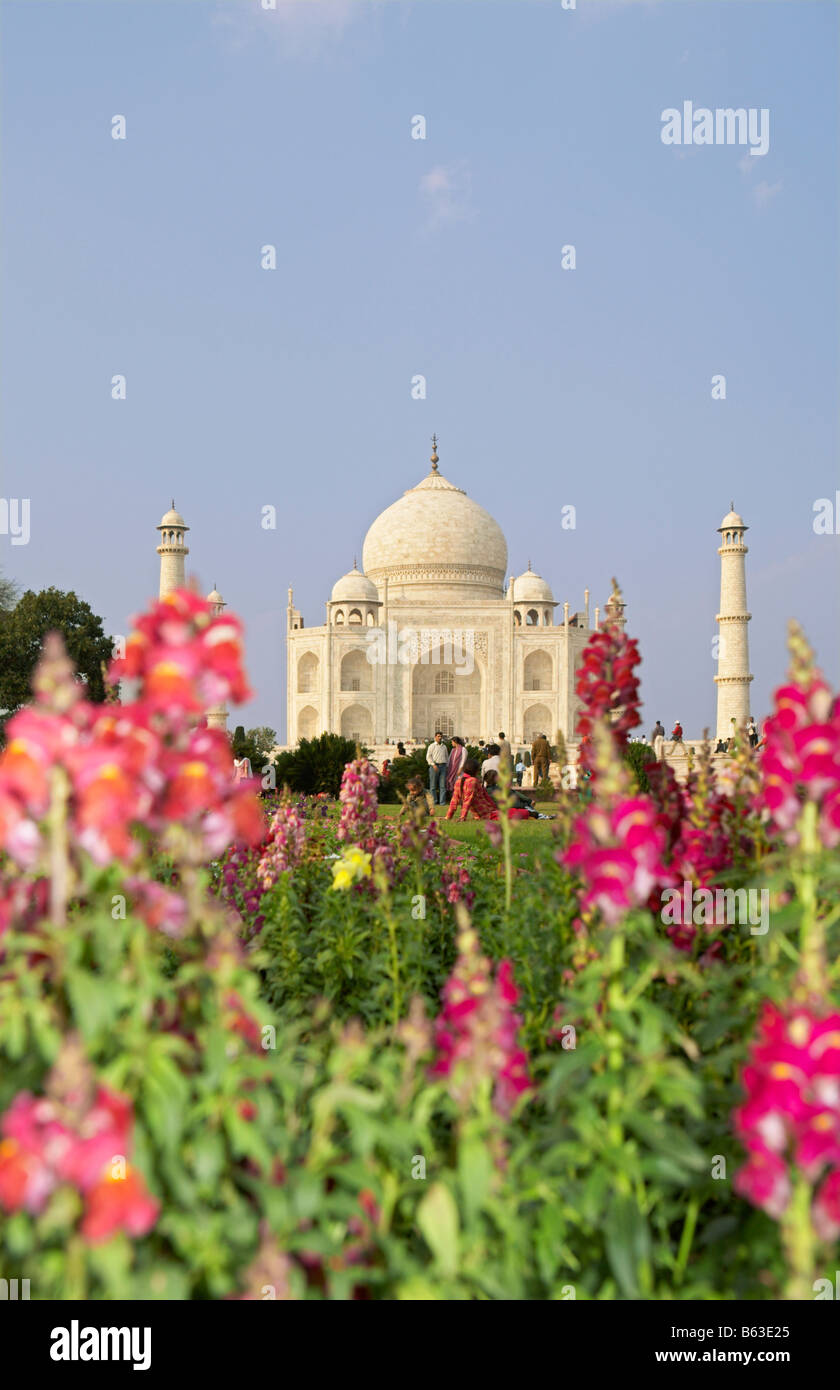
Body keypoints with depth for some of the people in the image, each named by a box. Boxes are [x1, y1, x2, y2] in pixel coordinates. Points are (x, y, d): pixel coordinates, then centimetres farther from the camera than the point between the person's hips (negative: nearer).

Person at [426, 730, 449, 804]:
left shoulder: (444, 746, 19)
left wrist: (446, 765, 12)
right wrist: (433, 765, -13)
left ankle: (442, 802, -3)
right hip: (434, 766, -4)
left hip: (443, 766, 4)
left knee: (443, 785, -3)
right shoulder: (432, 746, 5)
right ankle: (433, 801, 3)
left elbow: (447, 757, 25)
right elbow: (428, 757, -3)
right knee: (433, 785, -1)